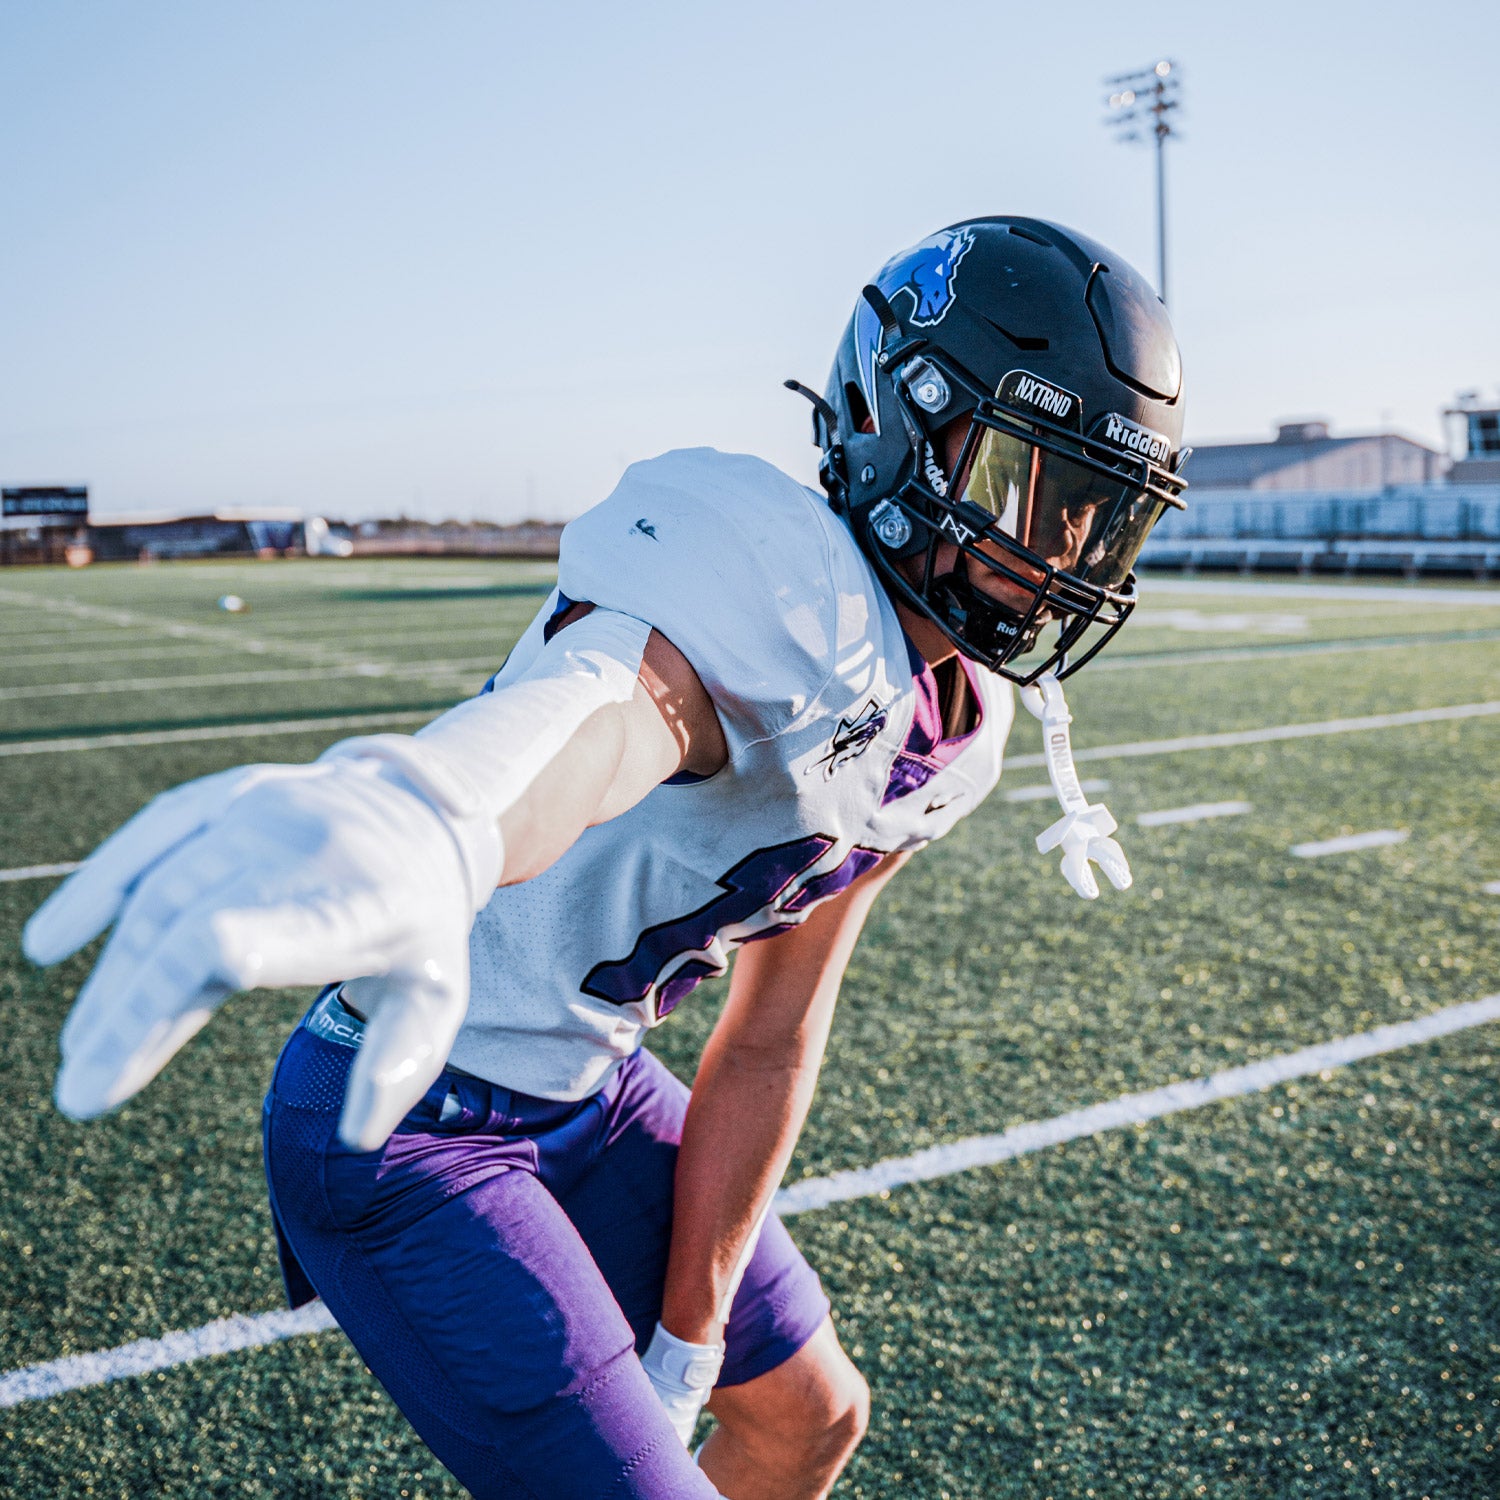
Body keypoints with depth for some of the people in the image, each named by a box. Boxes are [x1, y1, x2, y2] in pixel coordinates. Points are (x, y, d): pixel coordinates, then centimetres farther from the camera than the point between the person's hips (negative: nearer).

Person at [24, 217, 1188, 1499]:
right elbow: (612, 698, -52)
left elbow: (769, 1045, 4)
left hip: (594, 1092, 9)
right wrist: (424, 832, -76)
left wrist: (683, 1356, 6)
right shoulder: (780, 581, -26)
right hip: (401, 1119, -8)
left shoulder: (958, 733, 0)